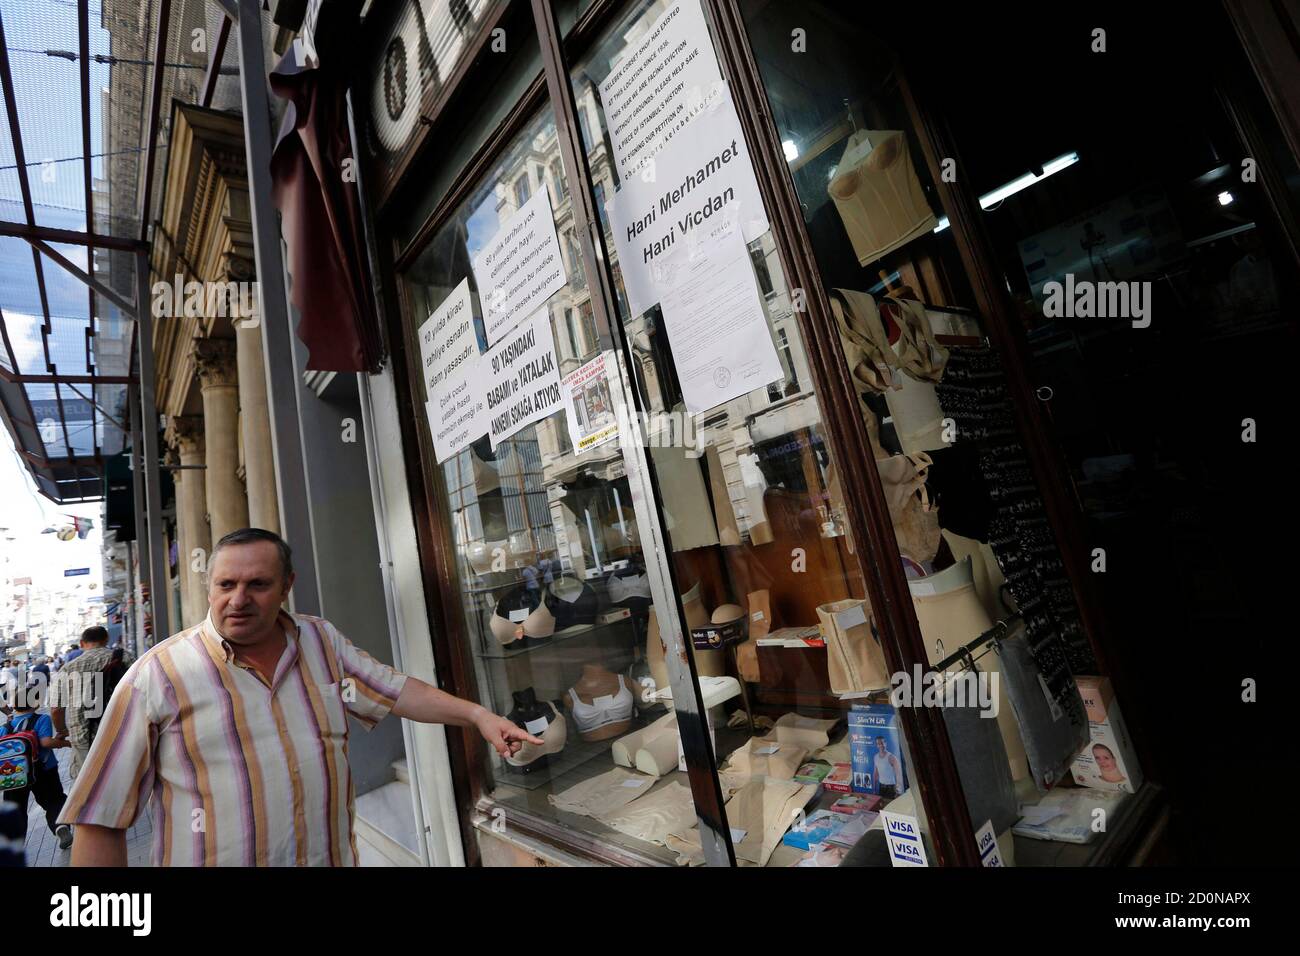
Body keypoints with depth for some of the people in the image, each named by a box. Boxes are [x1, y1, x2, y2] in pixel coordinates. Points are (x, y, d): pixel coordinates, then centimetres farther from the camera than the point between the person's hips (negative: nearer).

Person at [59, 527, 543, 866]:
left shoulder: (322, 641, 0)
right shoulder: (157, 675, -11)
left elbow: (396, 690, 6)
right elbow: (101, 817, -7)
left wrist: (476, 714, -1)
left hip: (334, 857, 4)